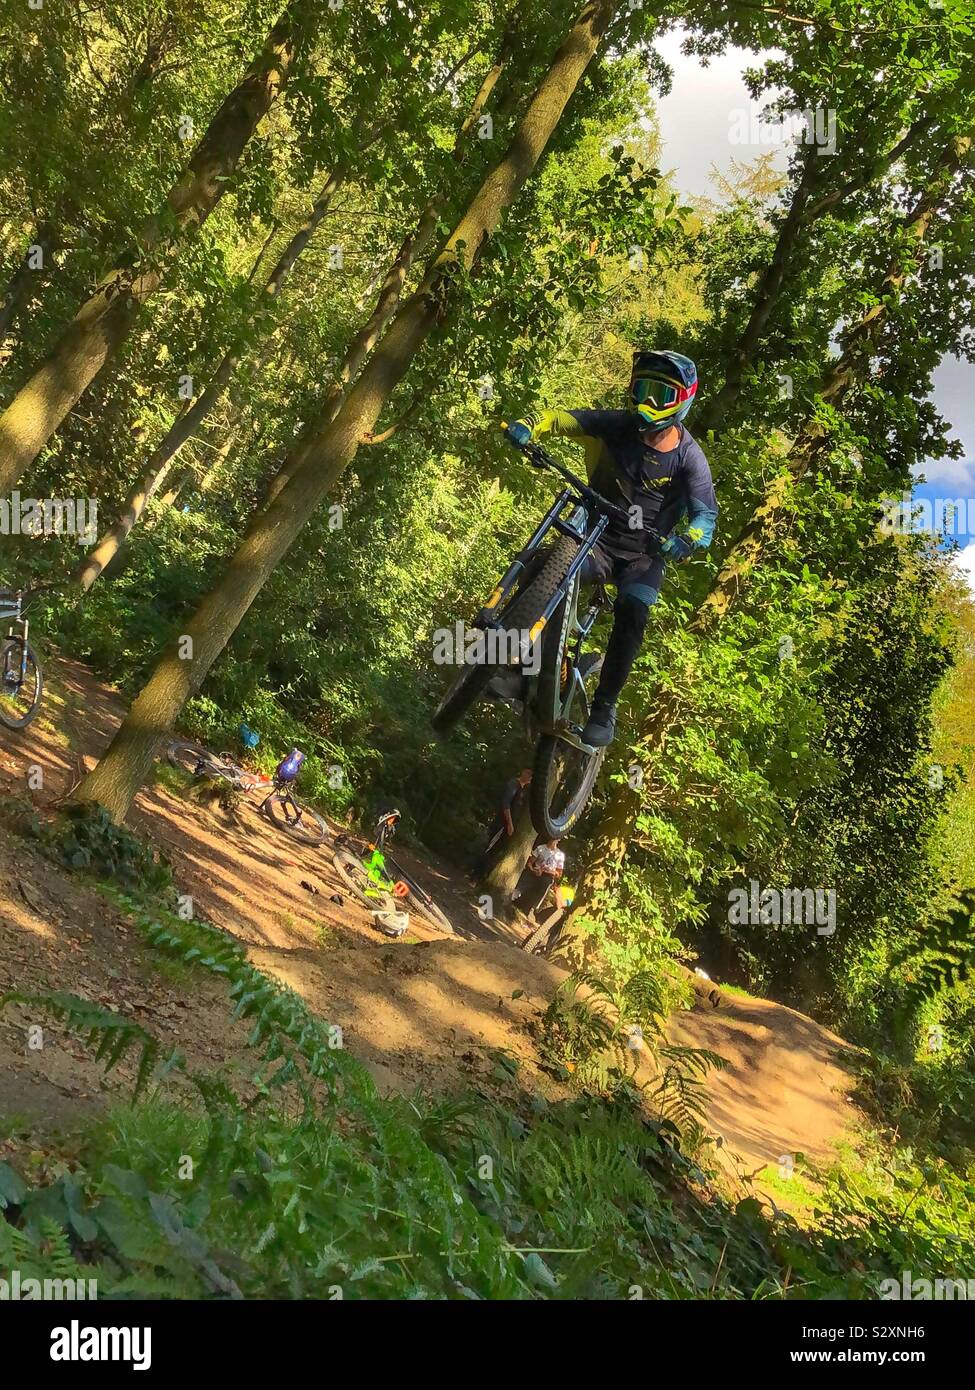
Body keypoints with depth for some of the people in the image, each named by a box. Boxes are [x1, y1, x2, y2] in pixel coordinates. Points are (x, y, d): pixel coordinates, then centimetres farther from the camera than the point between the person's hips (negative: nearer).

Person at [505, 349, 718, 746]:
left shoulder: (688, 457, -12)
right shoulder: (617, 426, -8)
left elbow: (705, 514, -19)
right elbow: (561, 418, -11)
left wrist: (687, 541, -43)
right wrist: (527, 426, -34)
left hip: (644, 557, -1)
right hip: (598, 539, 1)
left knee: (632, 613, -26)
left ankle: (604, 708, -13)